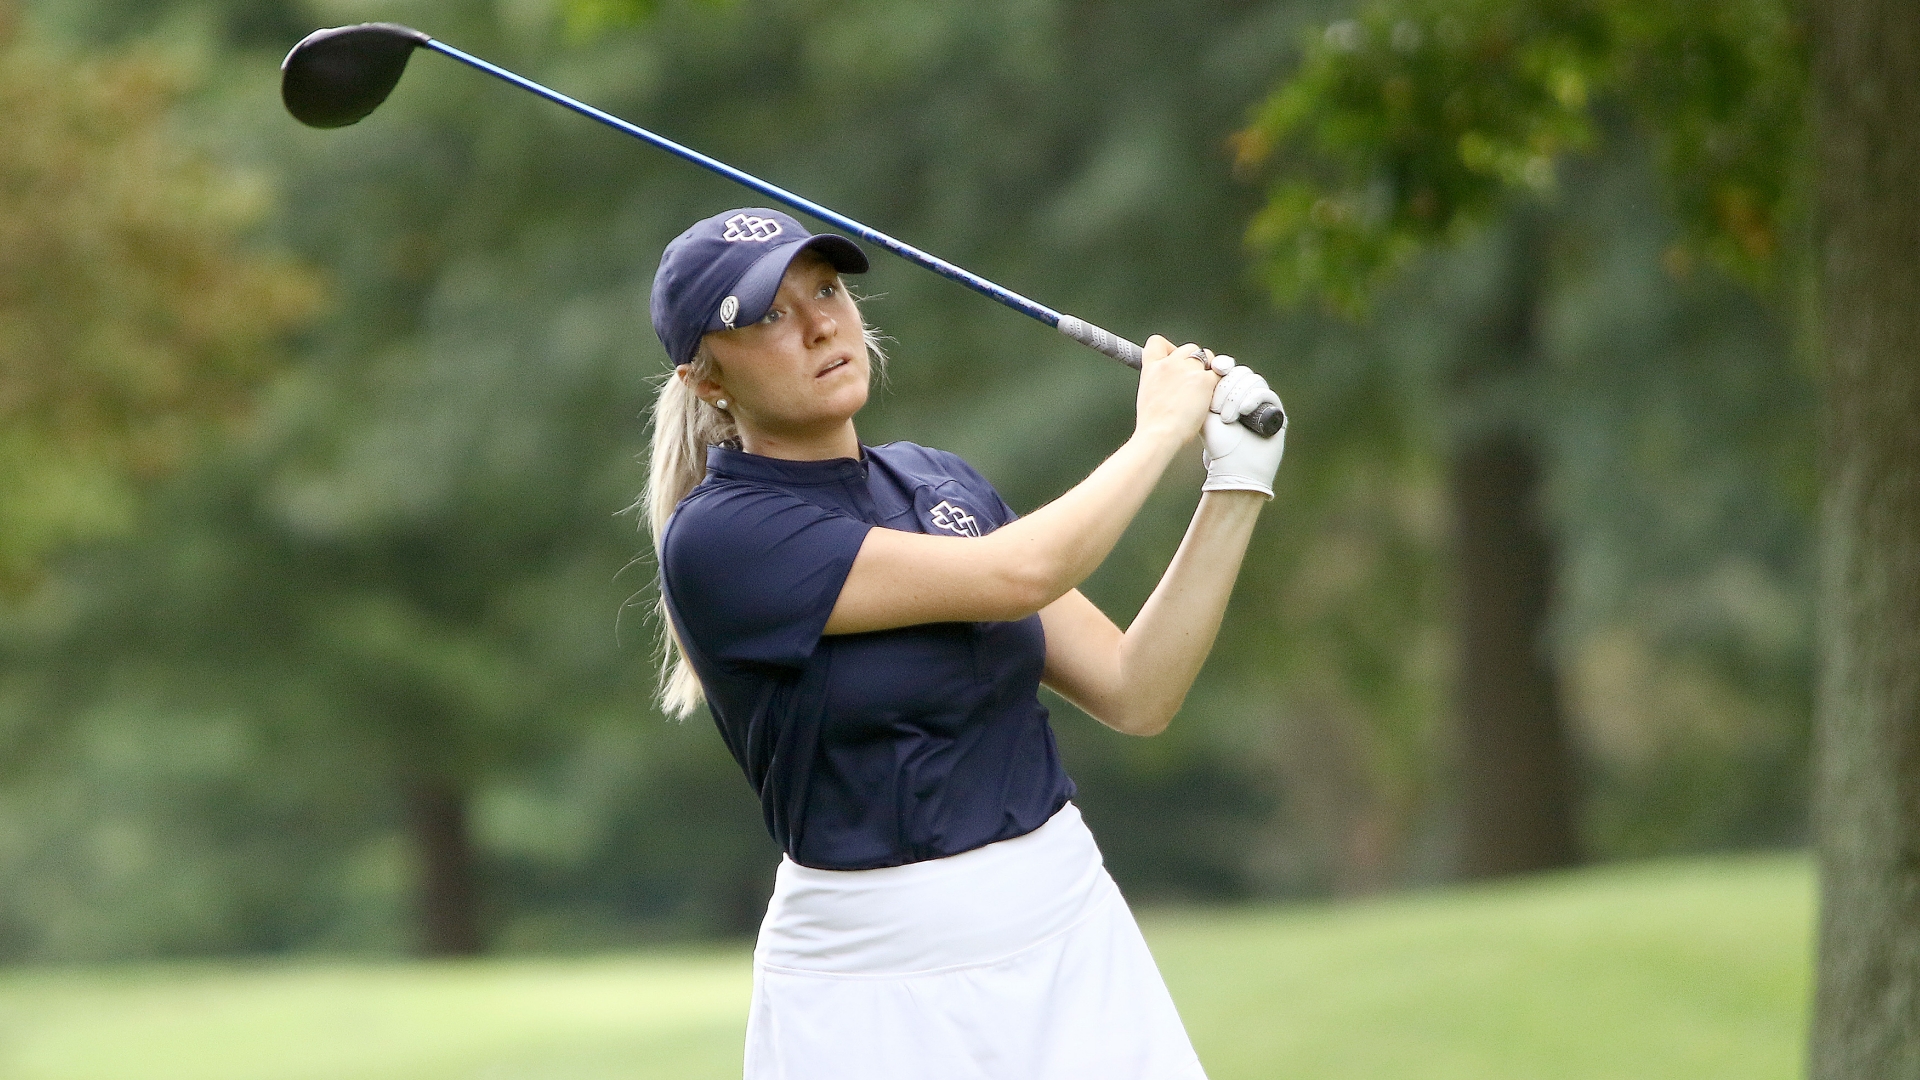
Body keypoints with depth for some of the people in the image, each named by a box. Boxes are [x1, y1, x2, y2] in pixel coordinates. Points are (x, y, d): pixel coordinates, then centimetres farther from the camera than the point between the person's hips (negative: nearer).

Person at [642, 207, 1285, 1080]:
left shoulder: (942, 484, 10)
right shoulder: (716, 538, -13)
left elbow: (1134, 693, 7)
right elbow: (1018, 574, -18)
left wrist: (1235, 490, -1)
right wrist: (1160, 431, -5)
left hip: (1072, 941, 6)